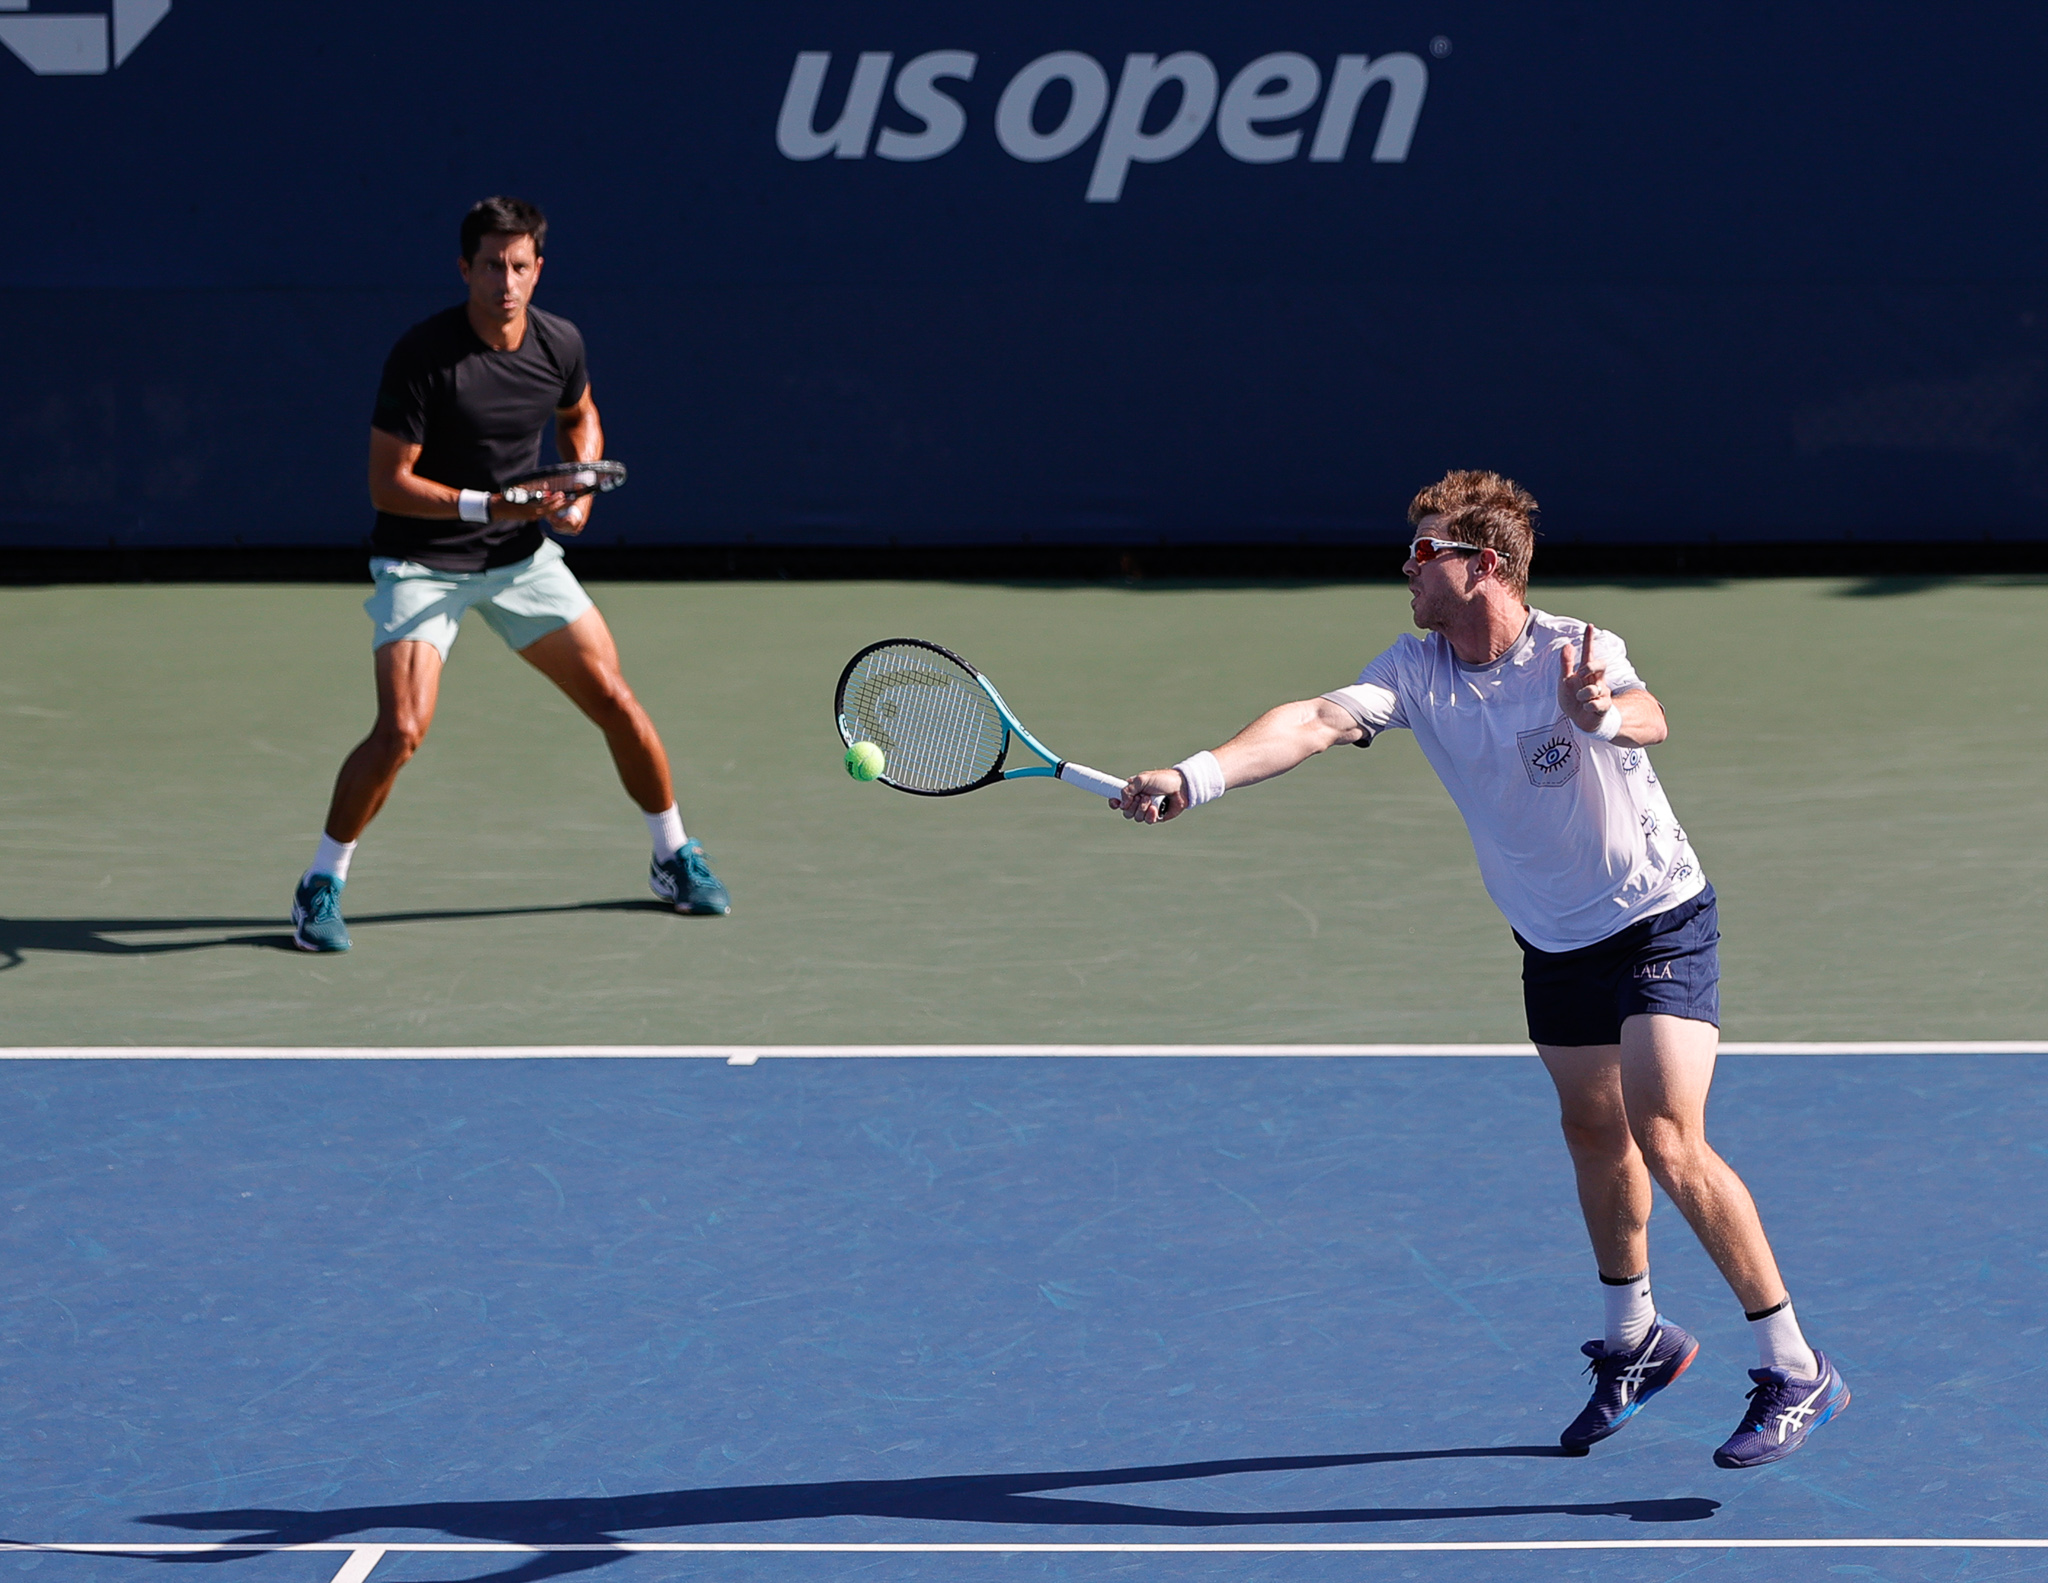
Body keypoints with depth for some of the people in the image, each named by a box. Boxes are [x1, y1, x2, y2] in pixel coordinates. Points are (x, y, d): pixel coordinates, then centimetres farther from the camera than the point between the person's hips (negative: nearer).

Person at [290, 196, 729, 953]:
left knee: (613, 699, 4)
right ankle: (321, 884, -2)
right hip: (422, 560, -5)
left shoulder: (560, 344, -5)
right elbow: (387, 484, -19)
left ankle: (675, 859, 24)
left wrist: (581, 492, 0)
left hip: (522, 554, 5)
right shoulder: (421, 355, -22)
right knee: (401, 729, -20)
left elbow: (580, 416, 18)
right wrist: (485, 505, -30)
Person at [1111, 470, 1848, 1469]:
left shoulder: (1576, 654, -24)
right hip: (1552, 944, 6)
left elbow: (1648, 719, -44)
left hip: (1658, 925, -6)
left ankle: (1796, 1372, -10)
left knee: (1668, 1143, -17)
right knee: (1594, 1134, 16)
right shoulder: (1418, 671, -9)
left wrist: (1603, 712, -69)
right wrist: (1195, 777, -38)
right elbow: (1316, 722, -22)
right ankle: (1635, 1342, 38)